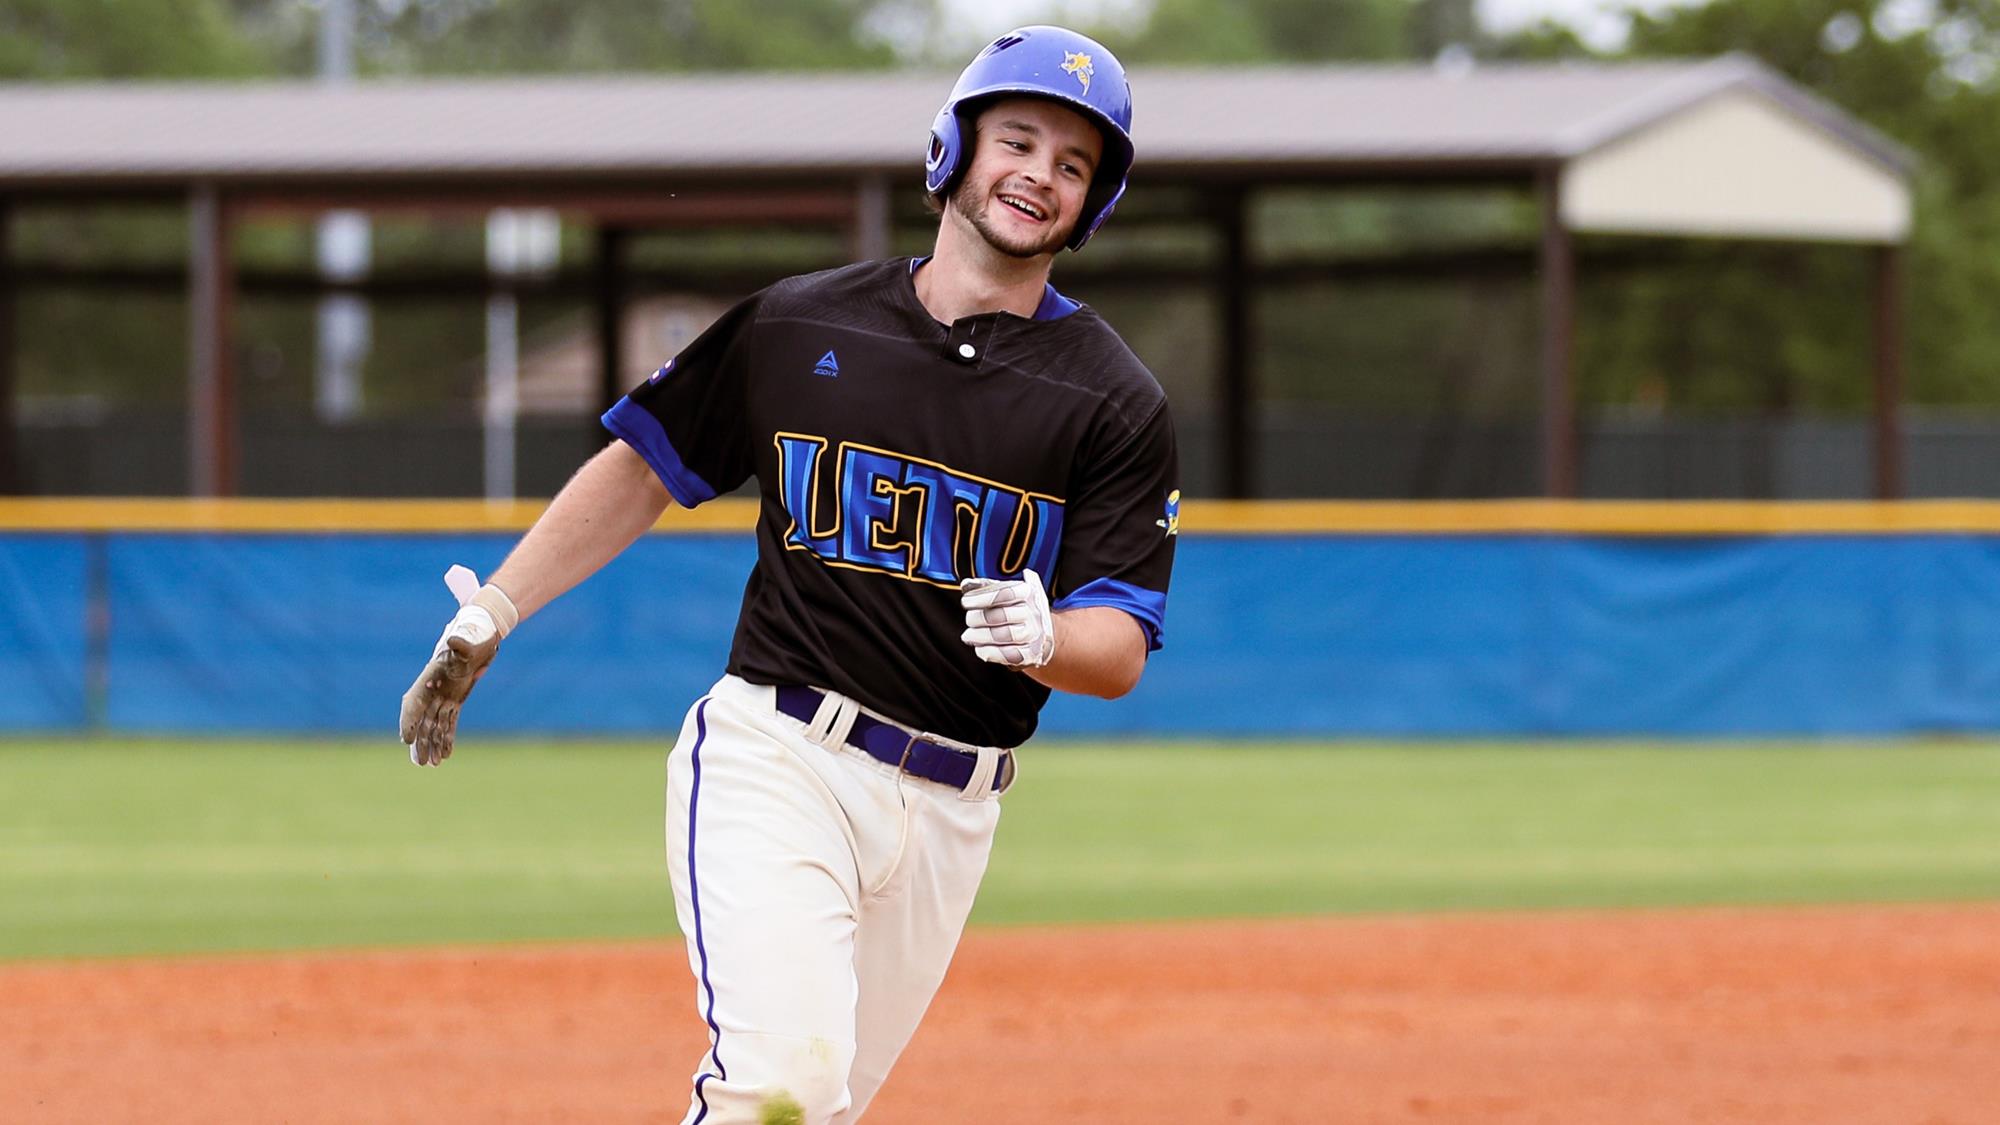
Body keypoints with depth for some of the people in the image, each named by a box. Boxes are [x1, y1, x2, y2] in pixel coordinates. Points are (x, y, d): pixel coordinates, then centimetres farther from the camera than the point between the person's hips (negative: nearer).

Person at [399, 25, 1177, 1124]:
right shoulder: (797, 327, 6)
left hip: (948, 813, 2)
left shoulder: (1118, 403, 2)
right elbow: (646, 465, 17)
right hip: (772, 757, -2)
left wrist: (1043, 635, -26)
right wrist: (489, 615, 13)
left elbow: (1121, 648, -3)